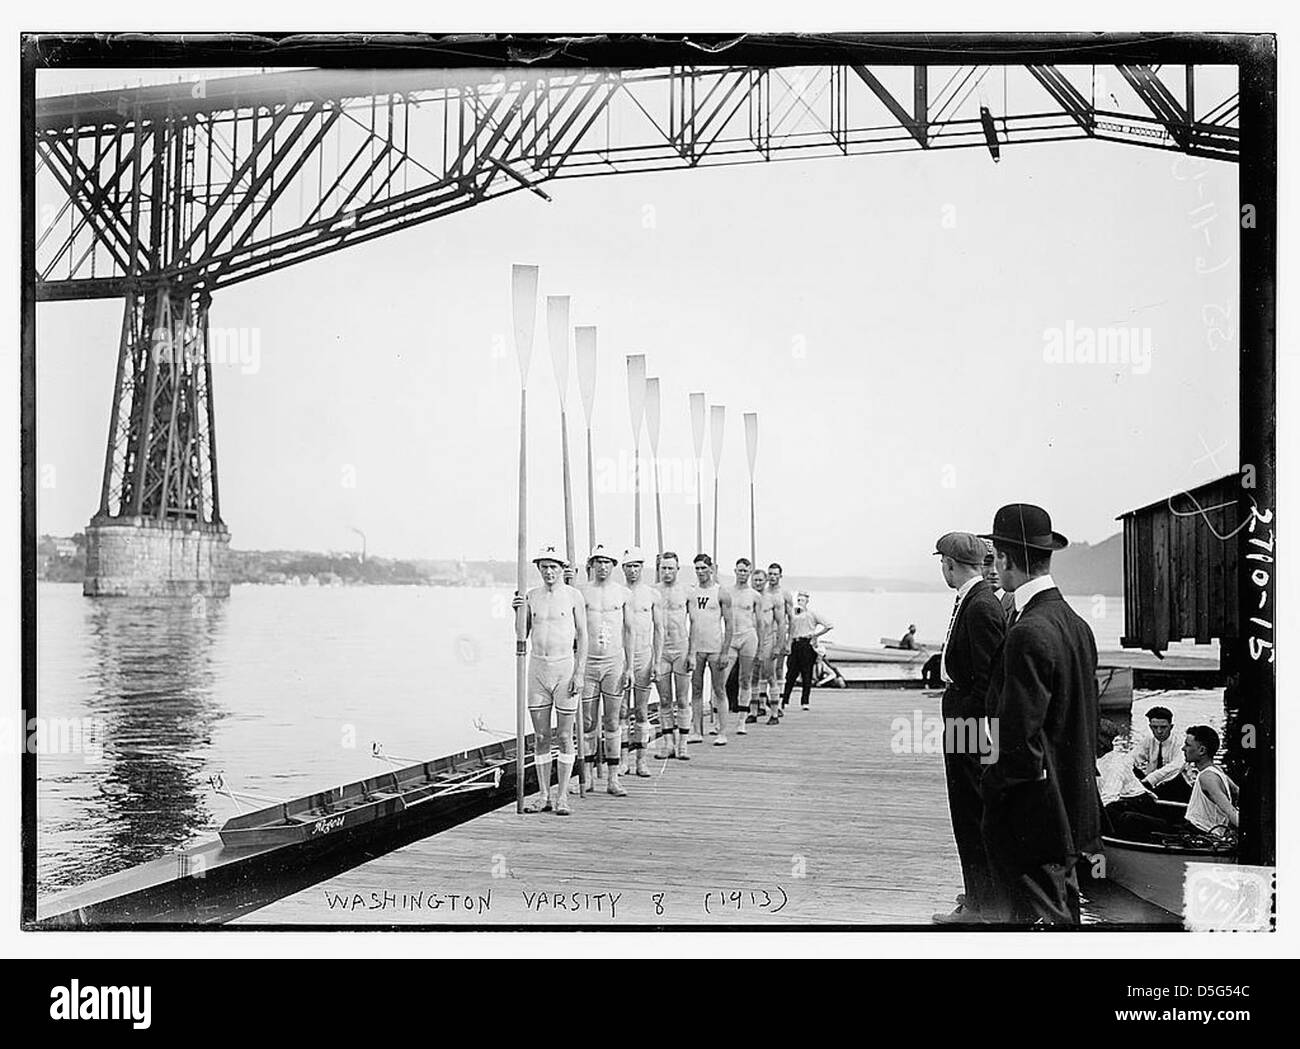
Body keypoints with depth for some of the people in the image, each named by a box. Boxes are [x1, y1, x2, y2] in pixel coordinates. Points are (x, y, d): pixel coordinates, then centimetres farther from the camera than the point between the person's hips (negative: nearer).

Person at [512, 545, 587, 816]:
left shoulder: (573, 596, -2)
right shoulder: (531, 596, 8)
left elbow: (582, 636, -2)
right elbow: (522, 635, 11)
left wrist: (579, 673, -10)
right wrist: (518, 612, -7)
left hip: (564, 667, -3)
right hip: (537, 668, 3)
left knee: (564, 736, 0)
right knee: (540, 736, 5)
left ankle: (562, 796, 6)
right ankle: (543, 795, 12)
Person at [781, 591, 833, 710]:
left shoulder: (812, 614, 4)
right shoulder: (793, 615, 17)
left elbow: (829, 625, 1)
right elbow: (790, 631, 19)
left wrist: (815, 634, 0)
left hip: (807, 645, -3)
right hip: (795, 644, 3)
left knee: (807, 674, -2)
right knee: (791, 673, -1)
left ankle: (804, 702, 2)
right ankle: (784, 700, 0)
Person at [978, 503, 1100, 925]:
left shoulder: (1028, 634, -22)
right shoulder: (1076, 624, 6)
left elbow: (1020, 743, -23)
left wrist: (990, 785, -7)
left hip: (1031, 817, -9)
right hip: (1073, 808, 9)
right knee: (1064, 914, 18)